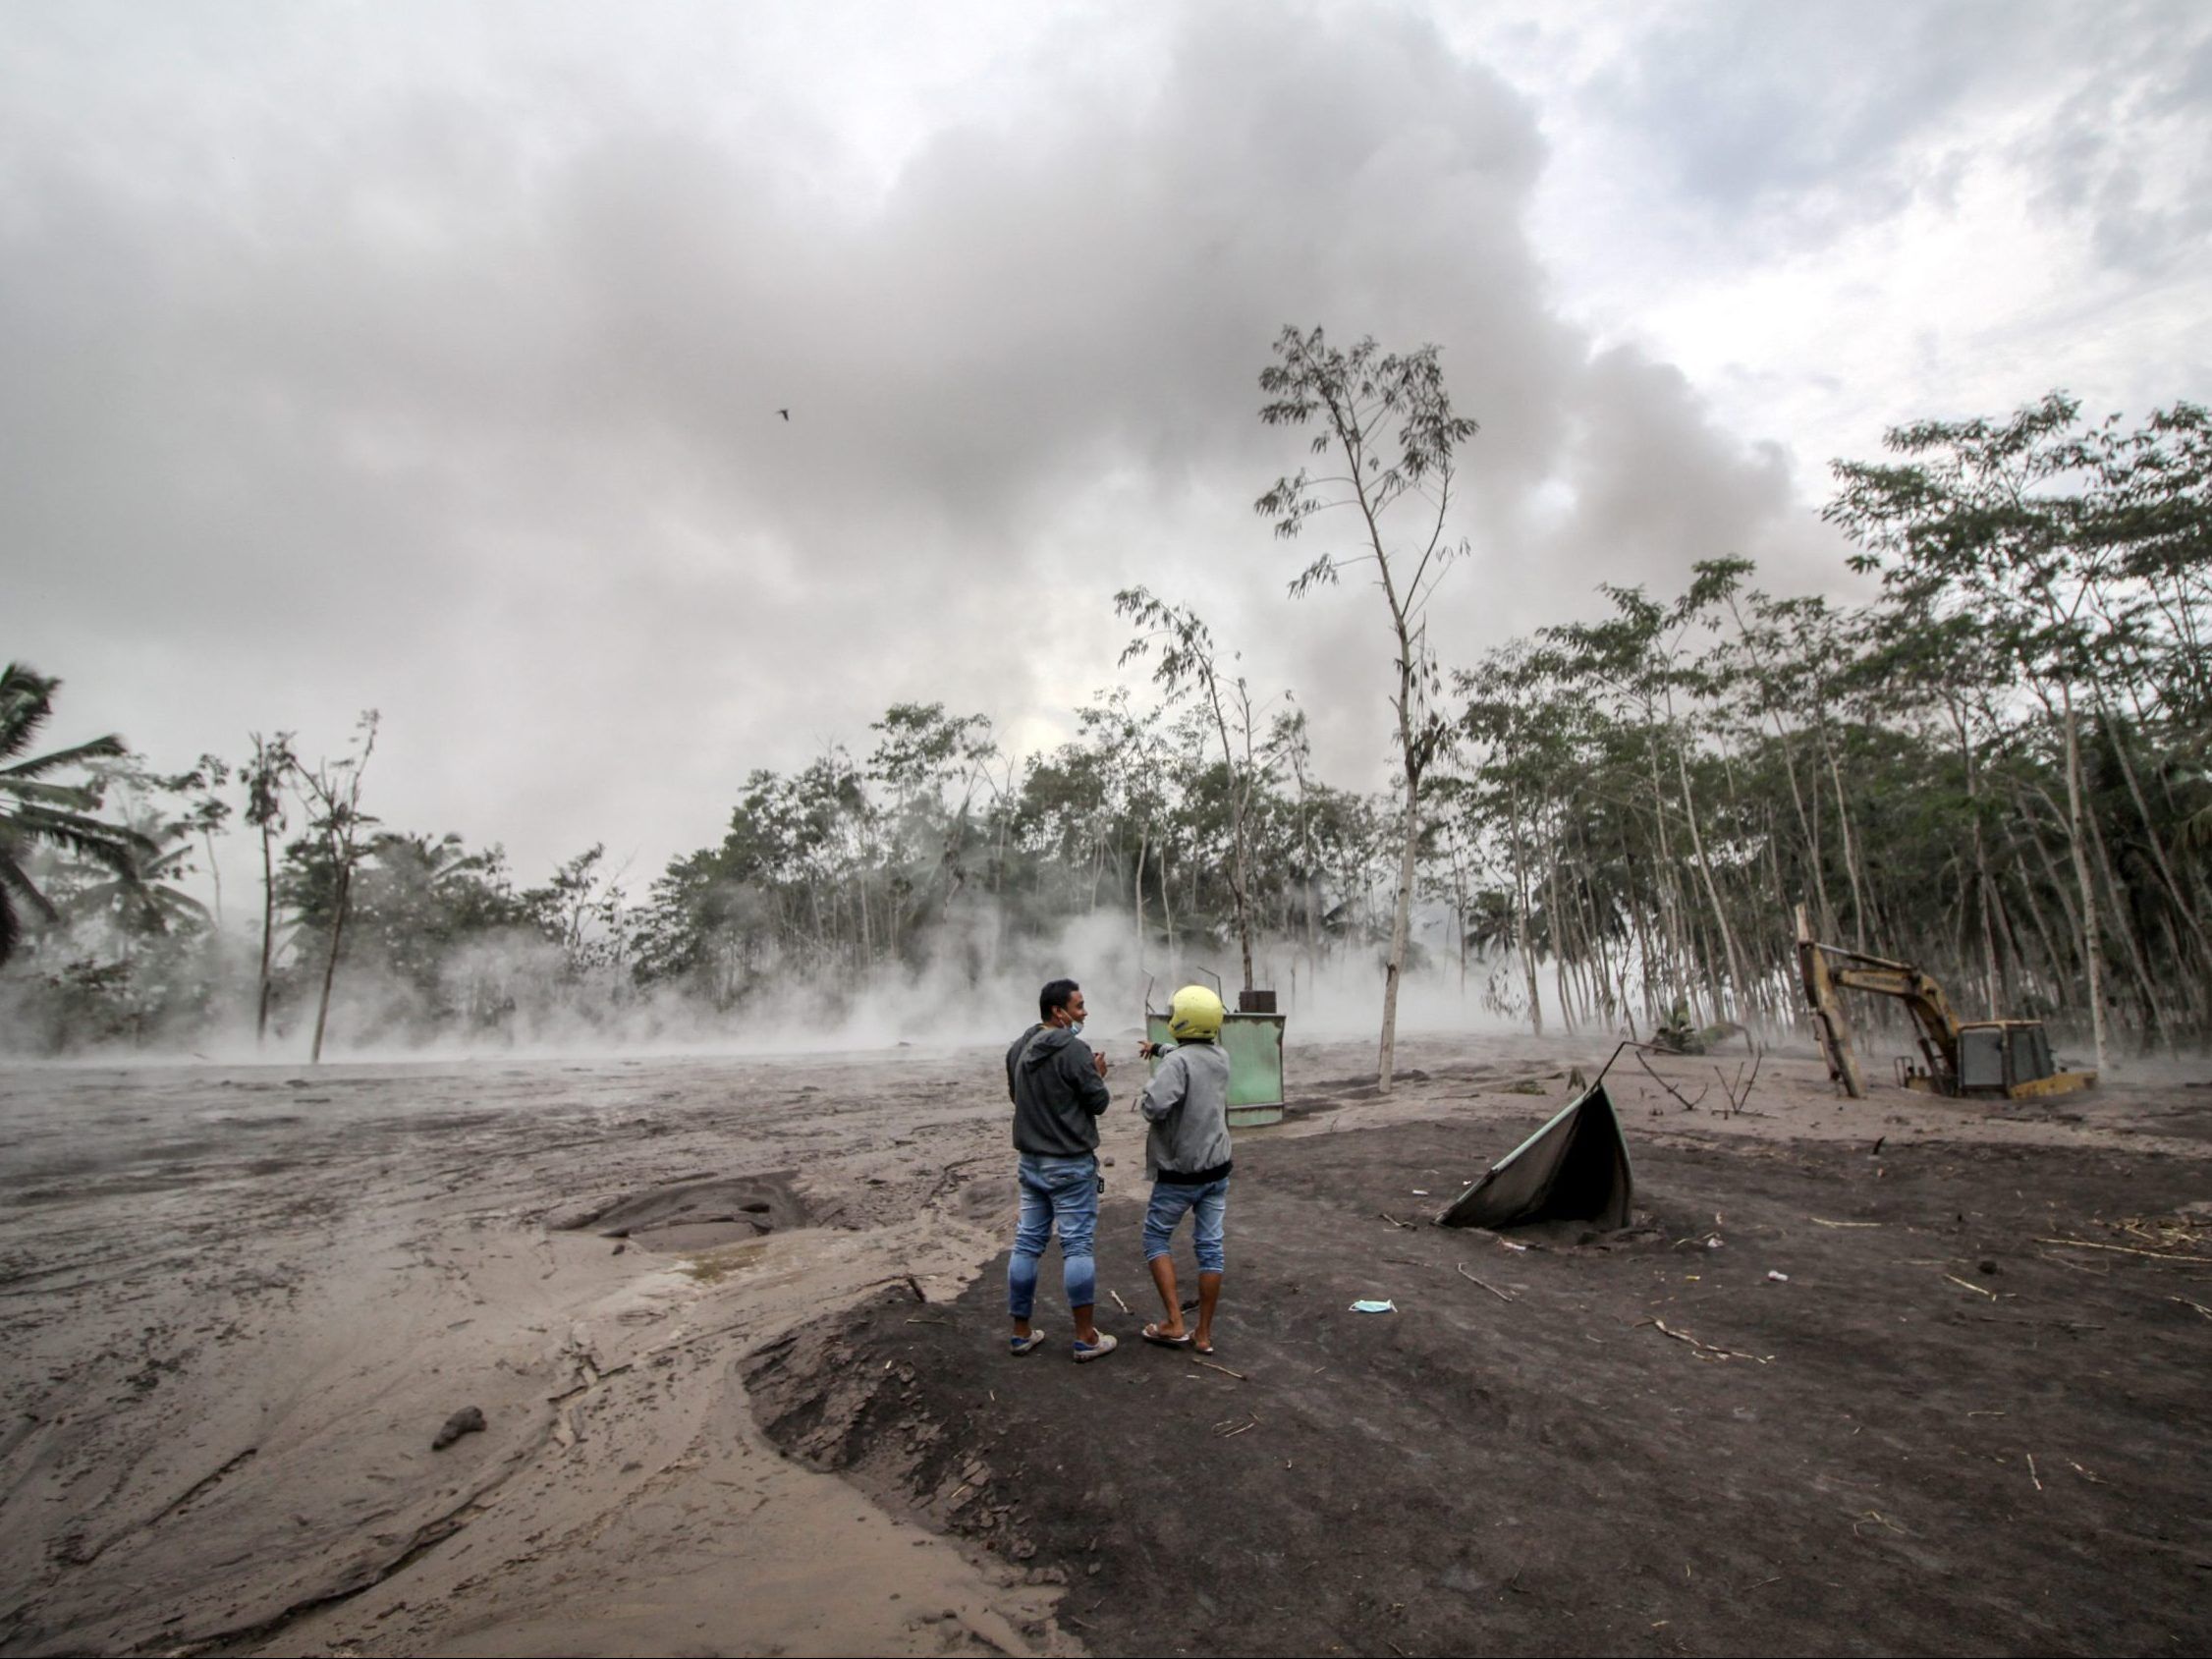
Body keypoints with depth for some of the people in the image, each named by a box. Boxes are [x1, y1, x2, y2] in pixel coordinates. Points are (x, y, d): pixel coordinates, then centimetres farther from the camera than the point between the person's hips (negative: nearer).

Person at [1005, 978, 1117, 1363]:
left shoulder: (1018, 1049, 5)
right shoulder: (1073, 1048, -20)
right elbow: (1098, 1101, -13)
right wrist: (1098, 1074, 4)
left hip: (1031, 1160, 7)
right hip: (1070, 1163, -7)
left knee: (1027, 1243, 12)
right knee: (1077, 1246, 1)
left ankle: (1021, 1331, 20)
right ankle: (1086, 1337, 9)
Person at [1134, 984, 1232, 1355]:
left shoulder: (1178, 1062, -22)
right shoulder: (1220, 1056, 3)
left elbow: (1154, 1107, -35)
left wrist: (1143, 1098, -12)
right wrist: (1158, 1048, 41)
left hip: (1180, 1172, -6)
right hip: (1217, 1168, 6)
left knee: (1156, 1238, 12)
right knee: (1211, 1246, 9)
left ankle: (1174, 1324, 7)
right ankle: (1204, 1334, 16)